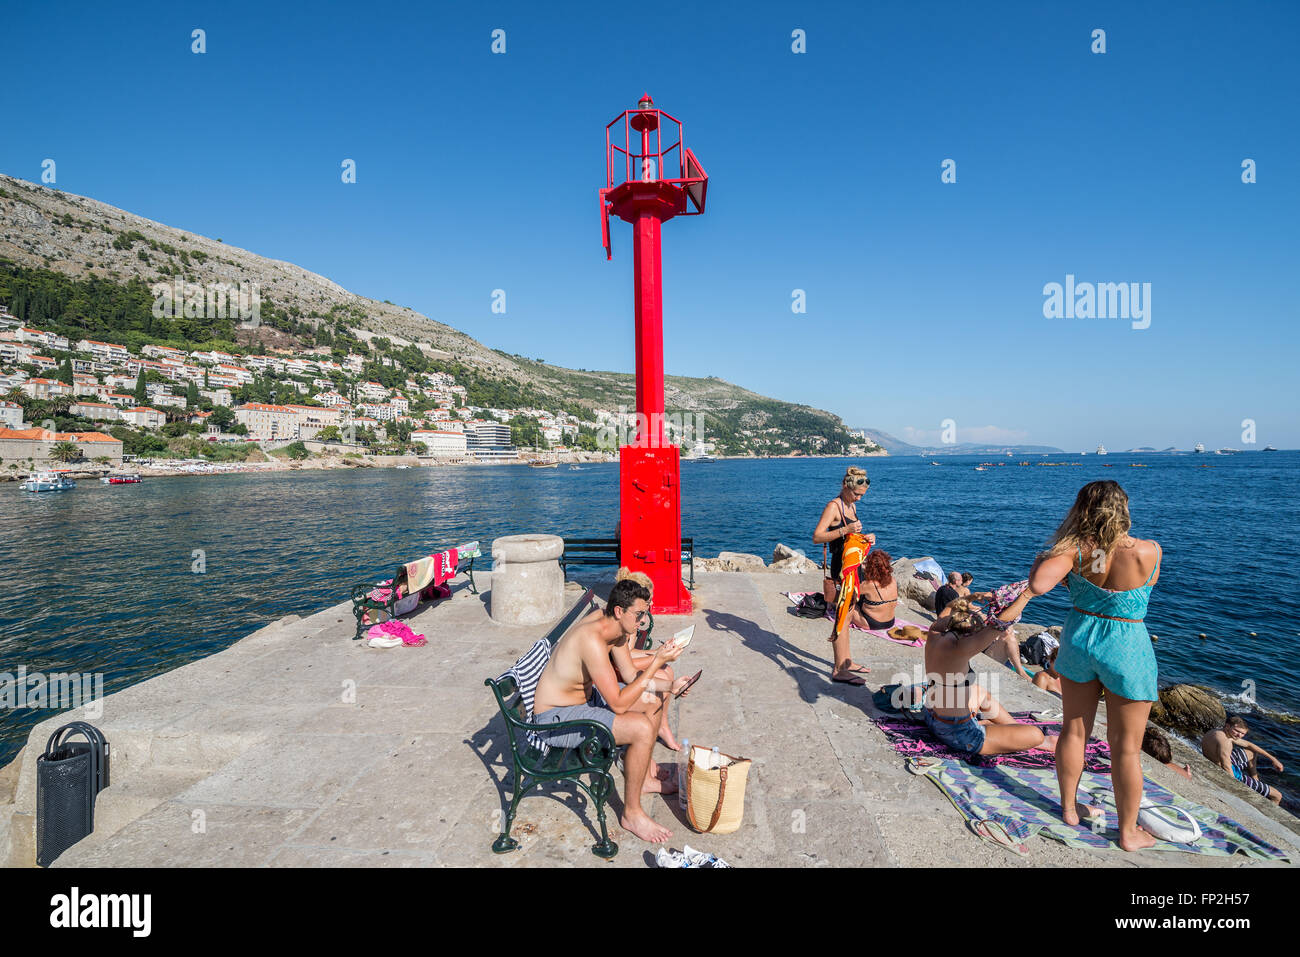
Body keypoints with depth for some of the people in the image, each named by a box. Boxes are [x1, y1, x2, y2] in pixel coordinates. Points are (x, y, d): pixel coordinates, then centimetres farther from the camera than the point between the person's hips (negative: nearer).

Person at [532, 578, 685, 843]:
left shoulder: (616, 629, -4)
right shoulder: (592, 640, -32)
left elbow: (630, 675, 7)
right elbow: (618, 704, -31)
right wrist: (656, 663, -28)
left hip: (586, 696, 10)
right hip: (556, 719, -10)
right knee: (642, 728, -24)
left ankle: (645, 775, 30)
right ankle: (631, 813, -4)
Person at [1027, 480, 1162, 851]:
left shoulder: (1075, 549, -15)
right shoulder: (1147, 552, -18)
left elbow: (1038, 584, -27)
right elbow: (1148, 584, 4)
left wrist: (1045, 557, -7)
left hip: (1079, 639, 3)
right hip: (1126, 648, -2)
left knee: (1074, 730, 18)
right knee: (1126, 747, 12)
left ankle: (1069, 808, 35)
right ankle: (1128, 832, 27)